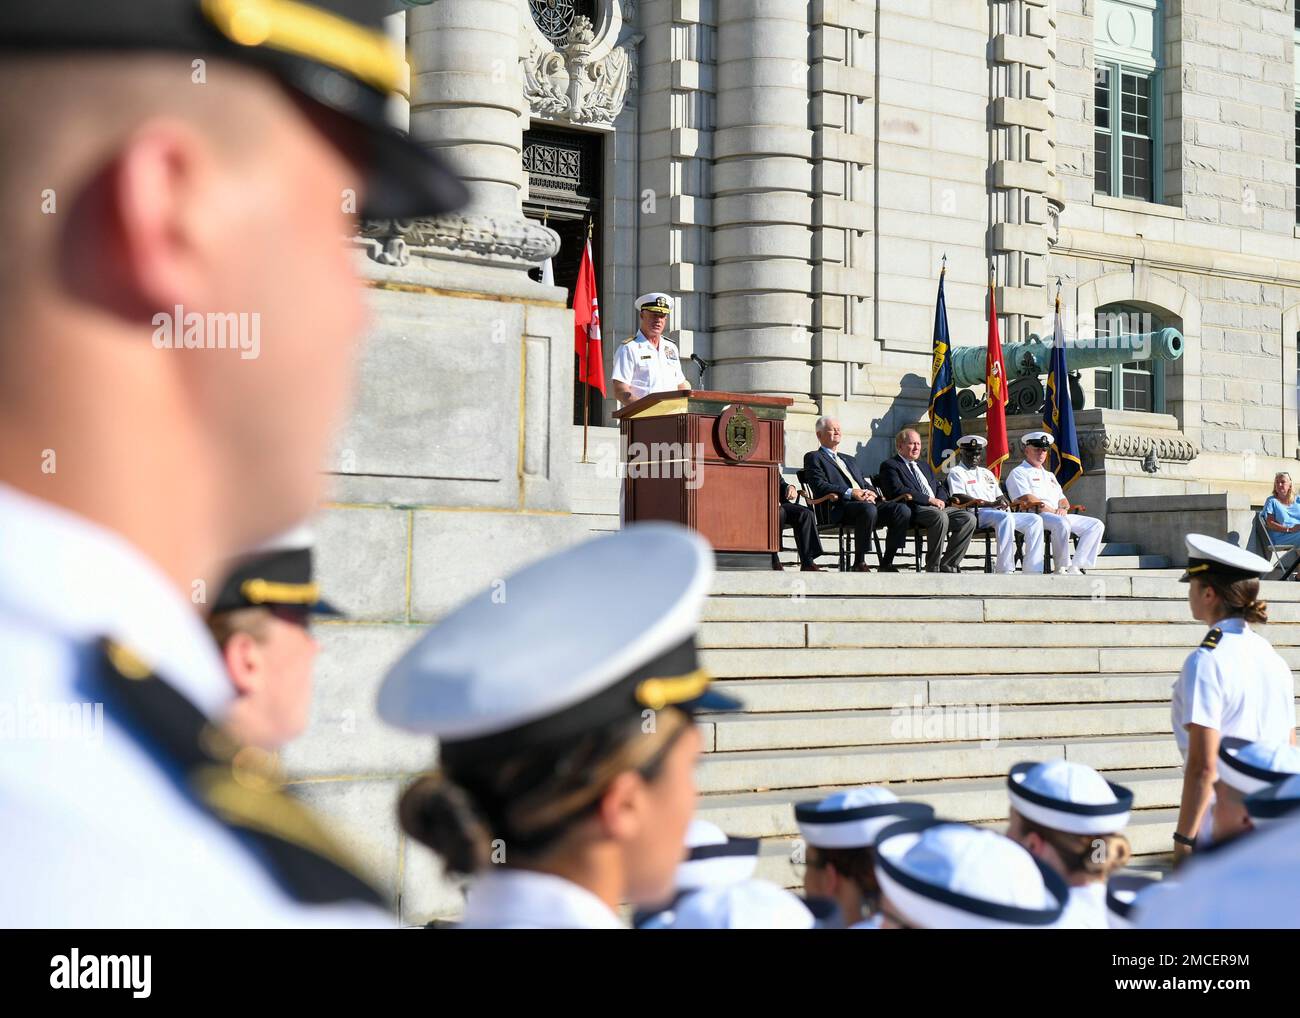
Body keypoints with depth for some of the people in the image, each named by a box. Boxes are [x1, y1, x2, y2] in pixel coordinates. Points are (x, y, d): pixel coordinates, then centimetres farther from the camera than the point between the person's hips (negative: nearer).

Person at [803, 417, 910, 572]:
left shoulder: (850, 460, 34)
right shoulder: (814, 458, 11)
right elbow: (819, 486, -5)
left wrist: (872, 493, -1)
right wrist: (850, 493, -17)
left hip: (866, 502, 7)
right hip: (839, 508, -7)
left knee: (902, 510, -18)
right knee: (868, 509, -39)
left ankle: (886, 562, -14)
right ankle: (859, 564, -28)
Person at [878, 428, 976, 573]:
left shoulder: (924, 466, 31)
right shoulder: (889, 466, 4)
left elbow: (940, 487, 25)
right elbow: (898, 490, -12)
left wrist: (941, 500, -1)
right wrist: (930, 500, -16)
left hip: (938, 507, 8)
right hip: (914, 510, -8)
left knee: (968, 518, -14)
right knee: (940, 517, -36)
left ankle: (948, 566, -13)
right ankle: (933, 569, -27)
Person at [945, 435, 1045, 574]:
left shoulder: (987, 473, 31)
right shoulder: (956, 472, 8)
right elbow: (960, 499, -9)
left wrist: (1004, 503, 0)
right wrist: (991, 504, -16)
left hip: (1000, 512, 8)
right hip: (975, 514, -8)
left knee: (1035, 520, -12)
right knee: (1005, 518, -38)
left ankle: (1032, 571, -22)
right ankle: (1005, 571, -43)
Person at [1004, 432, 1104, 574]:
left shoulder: (1049, 475, 33)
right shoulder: (1018, 473, 7)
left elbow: (1063, 500, 26)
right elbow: (1027, 499, -10)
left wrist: (1063, 508, 0)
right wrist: (1054, 511, -14)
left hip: (1060, 516, 8)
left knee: (1096, 525, -8)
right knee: (1061, 524, -39)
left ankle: (1075, 568, -19)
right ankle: (1061, 569, -28)